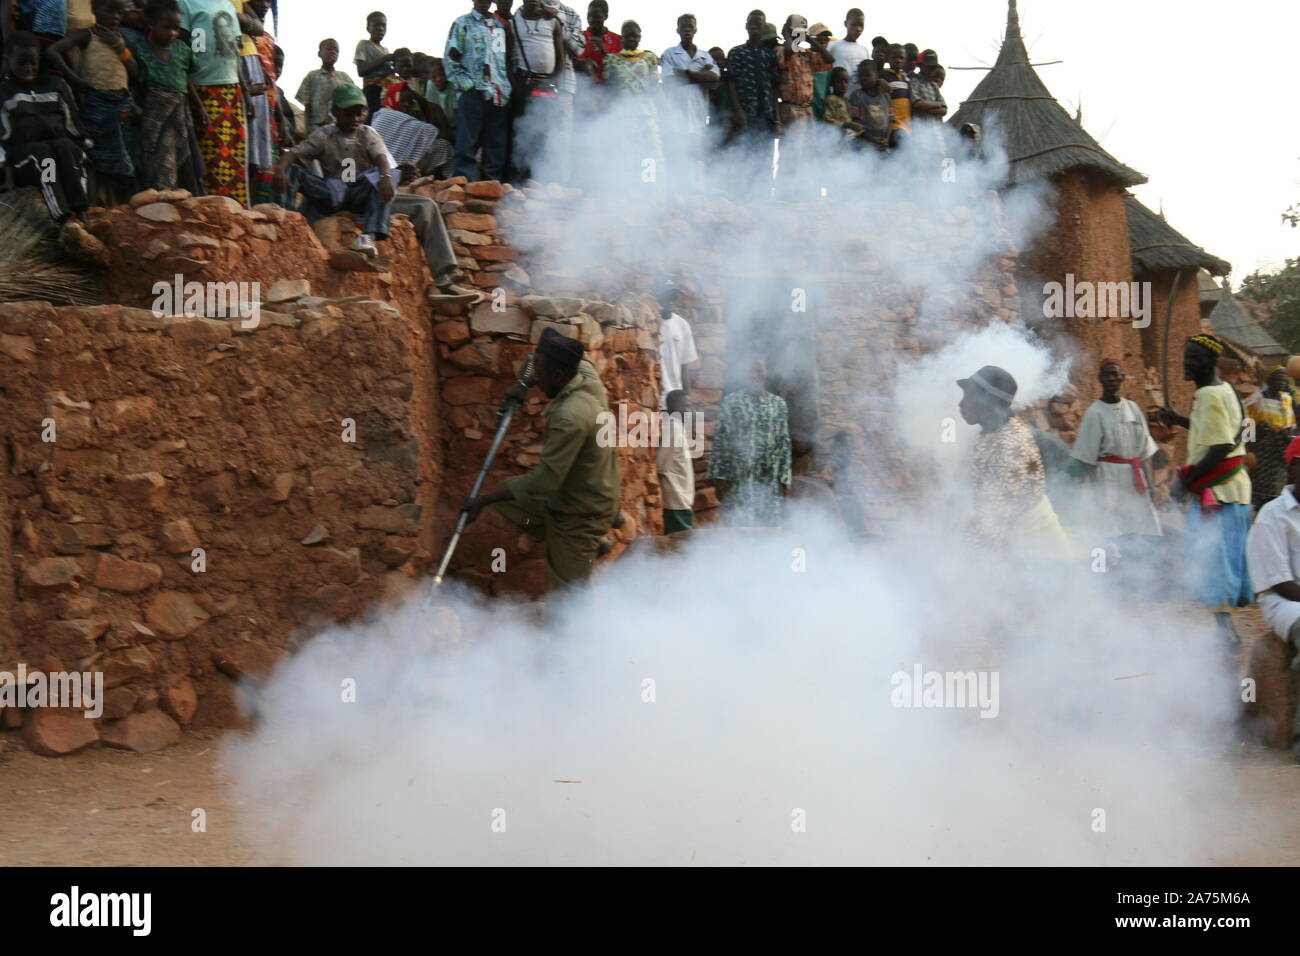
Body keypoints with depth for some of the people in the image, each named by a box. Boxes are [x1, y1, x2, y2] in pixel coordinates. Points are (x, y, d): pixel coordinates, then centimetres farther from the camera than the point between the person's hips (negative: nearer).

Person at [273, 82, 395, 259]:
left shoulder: (368, 135, 8)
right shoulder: (323, 136, 7)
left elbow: (381, 156, -11)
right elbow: (294, 153, -3)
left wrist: (386, 177, -35)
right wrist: (281, 169, -26)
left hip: (360, 195, 0)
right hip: (331, 194, 0)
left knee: (382, 179, -32)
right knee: (291, 170, -19)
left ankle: (369, 235, -42)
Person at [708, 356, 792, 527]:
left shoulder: (778, 404, 10)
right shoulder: (732, 401, 2)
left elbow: (784, 442, 10)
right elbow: (720, 439, -1)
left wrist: (783, 476, 3)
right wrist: (719, 475, -7)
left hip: (769, 479, 3)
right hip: (739, 479, -3)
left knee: (770, 526, 4)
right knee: (740, 526, -6)